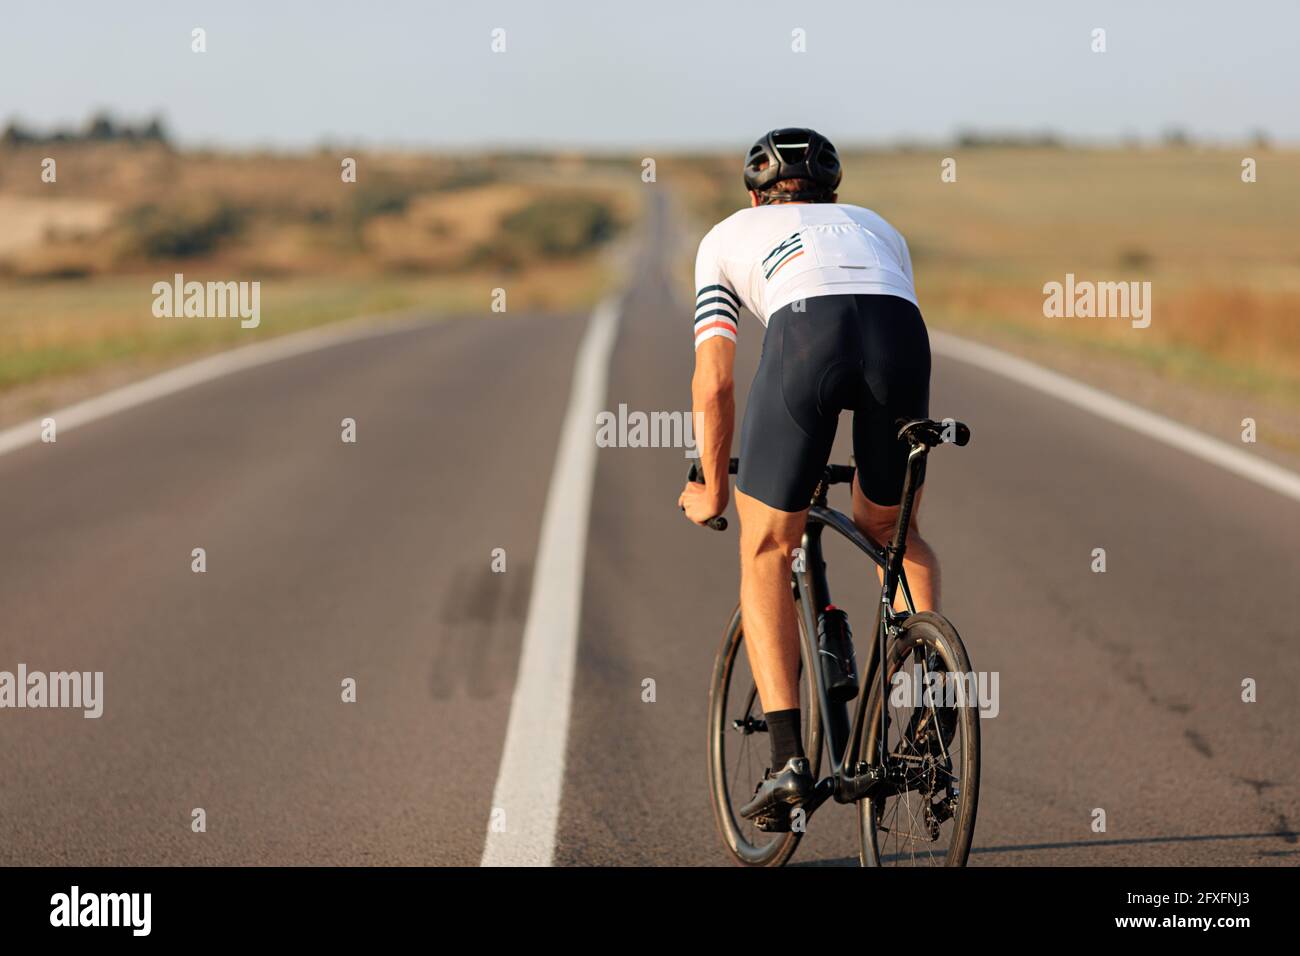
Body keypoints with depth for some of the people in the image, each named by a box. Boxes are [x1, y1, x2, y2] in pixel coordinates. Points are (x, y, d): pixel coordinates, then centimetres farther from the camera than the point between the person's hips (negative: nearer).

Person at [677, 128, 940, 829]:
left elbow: (713, 383, 26)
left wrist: (712, 492, 38)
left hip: (805, 332, -2)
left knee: (764, 555, 14)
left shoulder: (729, 235, 33)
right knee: (891, 532, 29)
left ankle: (788, 758, 2)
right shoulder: (877, 227, 40)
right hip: (902, 332, 3)